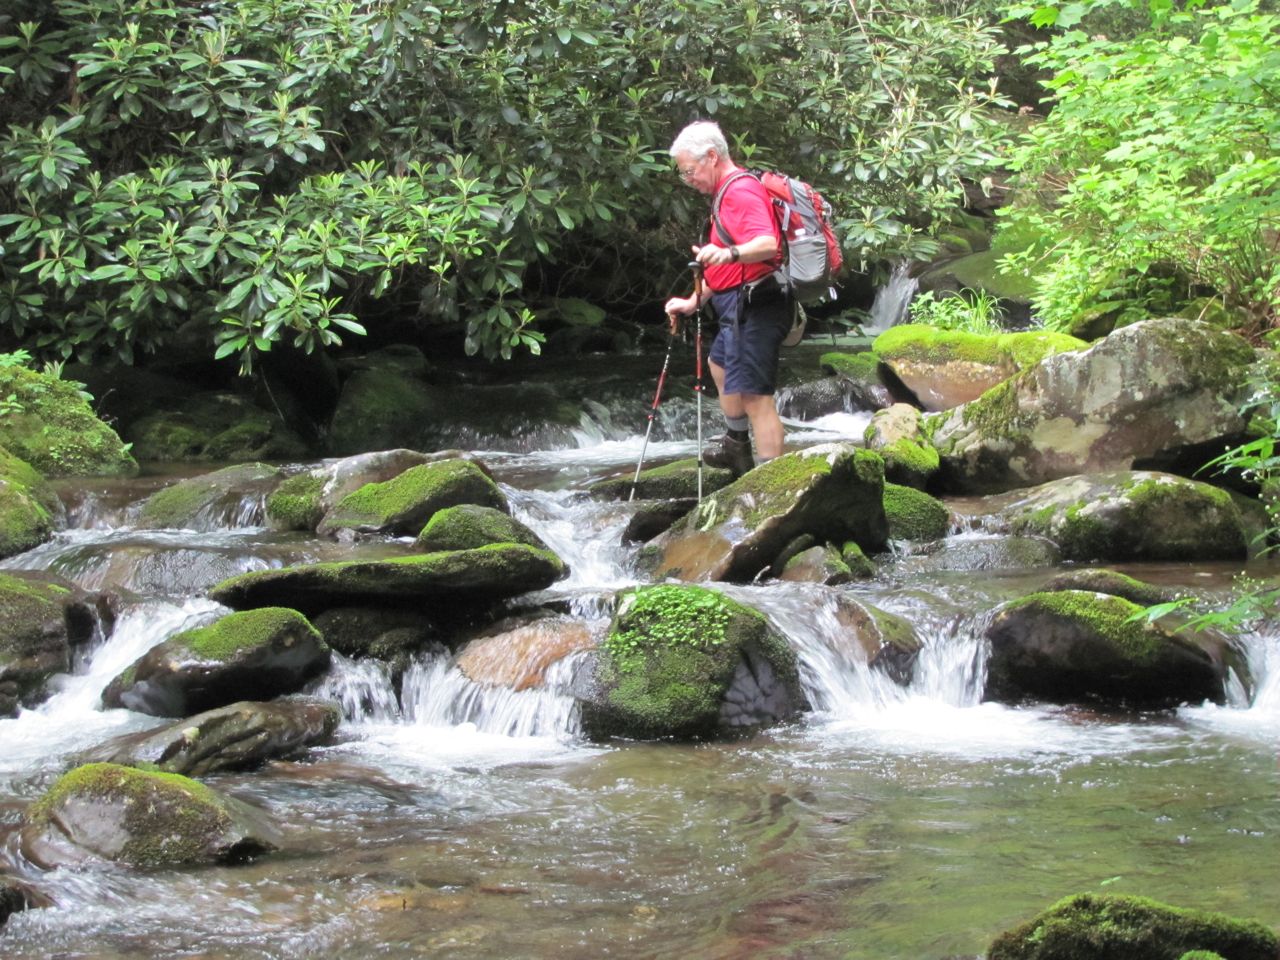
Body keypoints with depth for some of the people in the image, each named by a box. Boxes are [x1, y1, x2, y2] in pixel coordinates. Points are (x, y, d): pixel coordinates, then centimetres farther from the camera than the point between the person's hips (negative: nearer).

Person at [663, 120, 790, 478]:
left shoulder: (740, 191, -15)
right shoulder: (727, 193, 20)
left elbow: (768, 244, -33)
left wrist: (729, 253, -49)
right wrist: (694, 301, 20)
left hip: (753, 310, -12)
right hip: (740, 307, 12)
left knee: (755, 396, -17)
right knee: (720, 364, 33)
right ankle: (737, 446, 50)